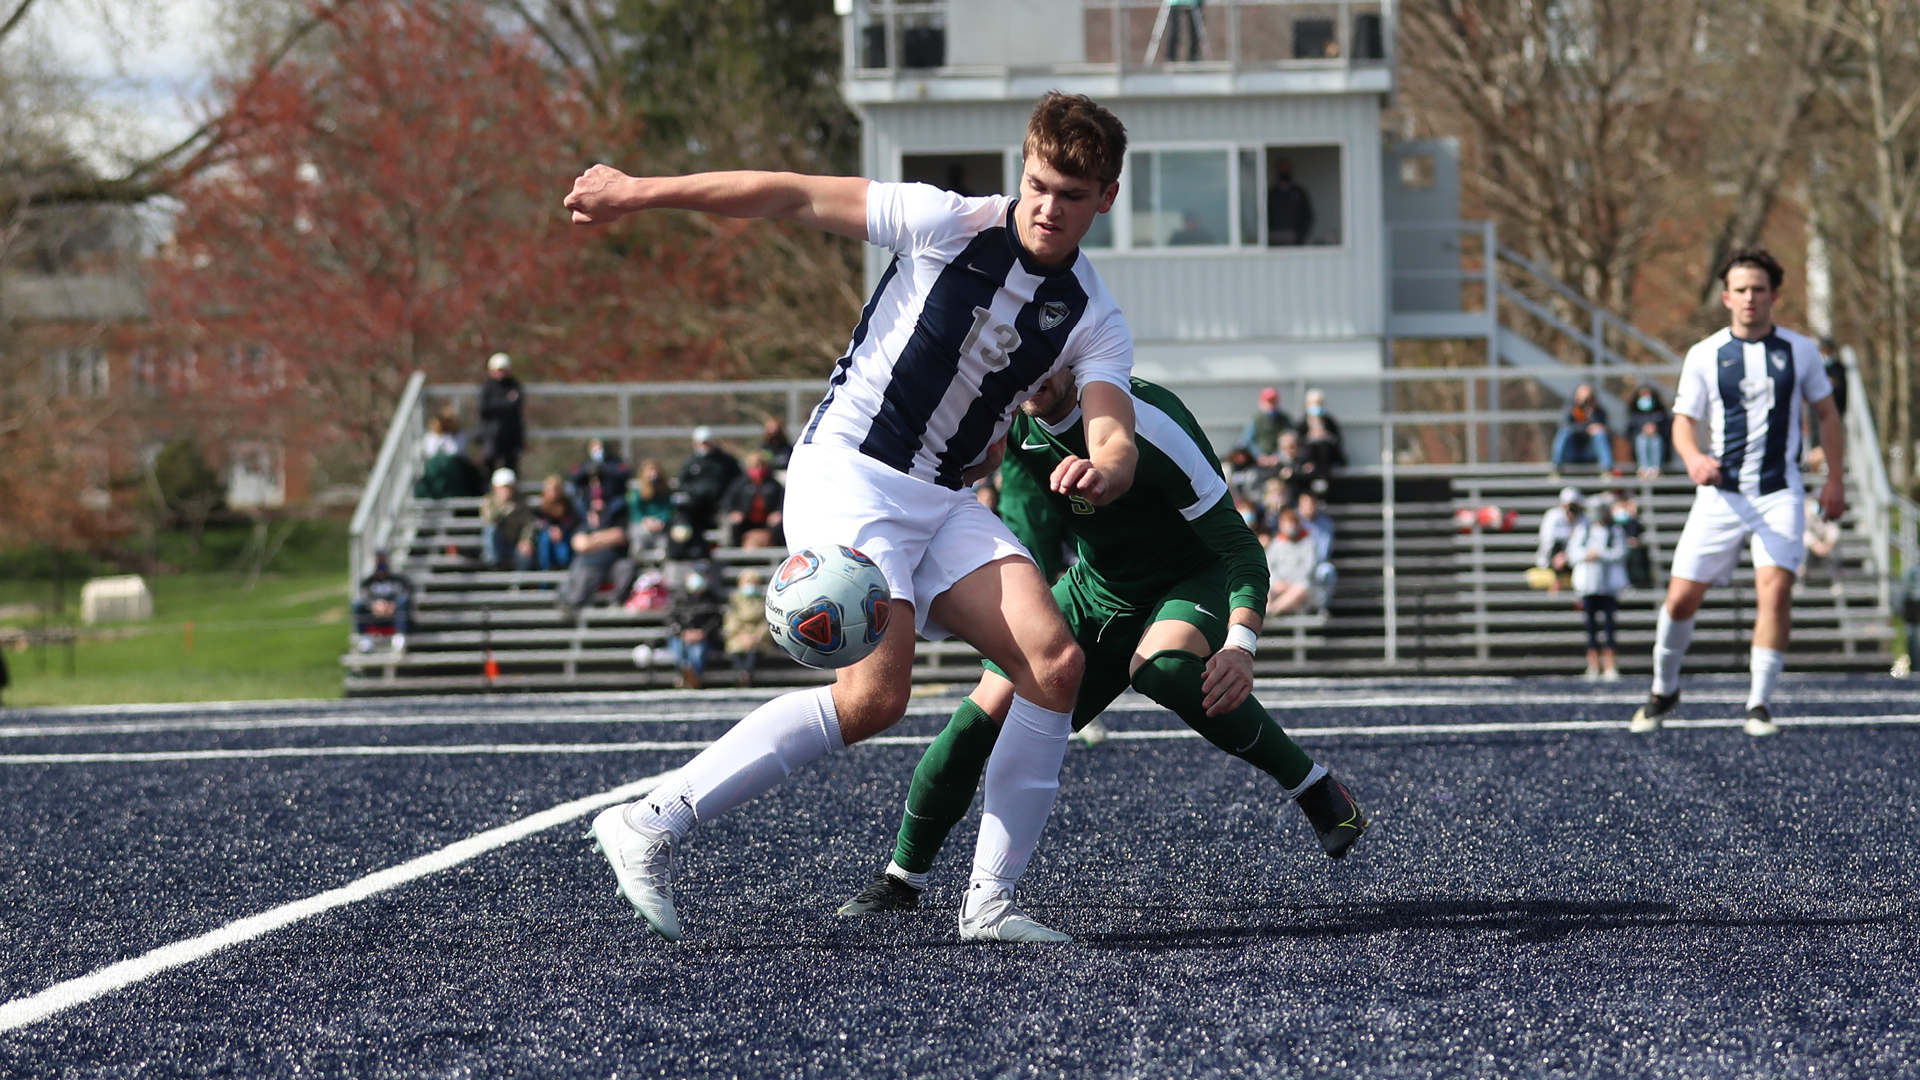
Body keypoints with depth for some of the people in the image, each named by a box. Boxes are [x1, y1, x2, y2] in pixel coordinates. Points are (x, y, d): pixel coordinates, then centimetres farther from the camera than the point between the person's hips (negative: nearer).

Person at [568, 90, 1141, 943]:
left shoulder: (1094, 323, 3)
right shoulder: (950, 225, -9)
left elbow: (1116, 440, -9)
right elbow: (796, 197, -4)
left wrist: (1101, 472, -32)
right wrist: (642, 193, -2)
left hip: (945, 500, 6)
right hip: (849, 467, -6)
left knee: (1055, 664, -13)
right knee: (874, 696, -21)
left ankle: (989, 901, -4)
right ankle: (650, 825, -14)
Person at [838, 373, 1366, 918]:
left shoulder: (1148, 420, -31)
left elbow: (1238, 544, -30)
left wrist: (1240, 644, -46)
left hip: (1193, 583, -5)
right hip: (1095, 590, 5)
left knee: (1161, 667, -39)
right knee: (984, 717, -11)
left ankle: (1314, 788, -23)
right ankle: (901, 880, 7)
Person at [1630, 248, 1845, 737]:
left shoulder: (1800, 350, 4)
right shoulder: (1704, 355, 2)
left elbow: (1827, 413, 15)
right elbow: (1683, 422, 2)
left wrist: (1835, 480, 8)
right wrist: (1694, 458, -21)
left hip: (1780, 494, 0)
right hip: (1721, 493, 1)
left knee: (1775, 590, -18)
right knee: (1681, 598, -1)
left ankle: (1759, 705, -9)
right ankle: (1663, 690, 24)